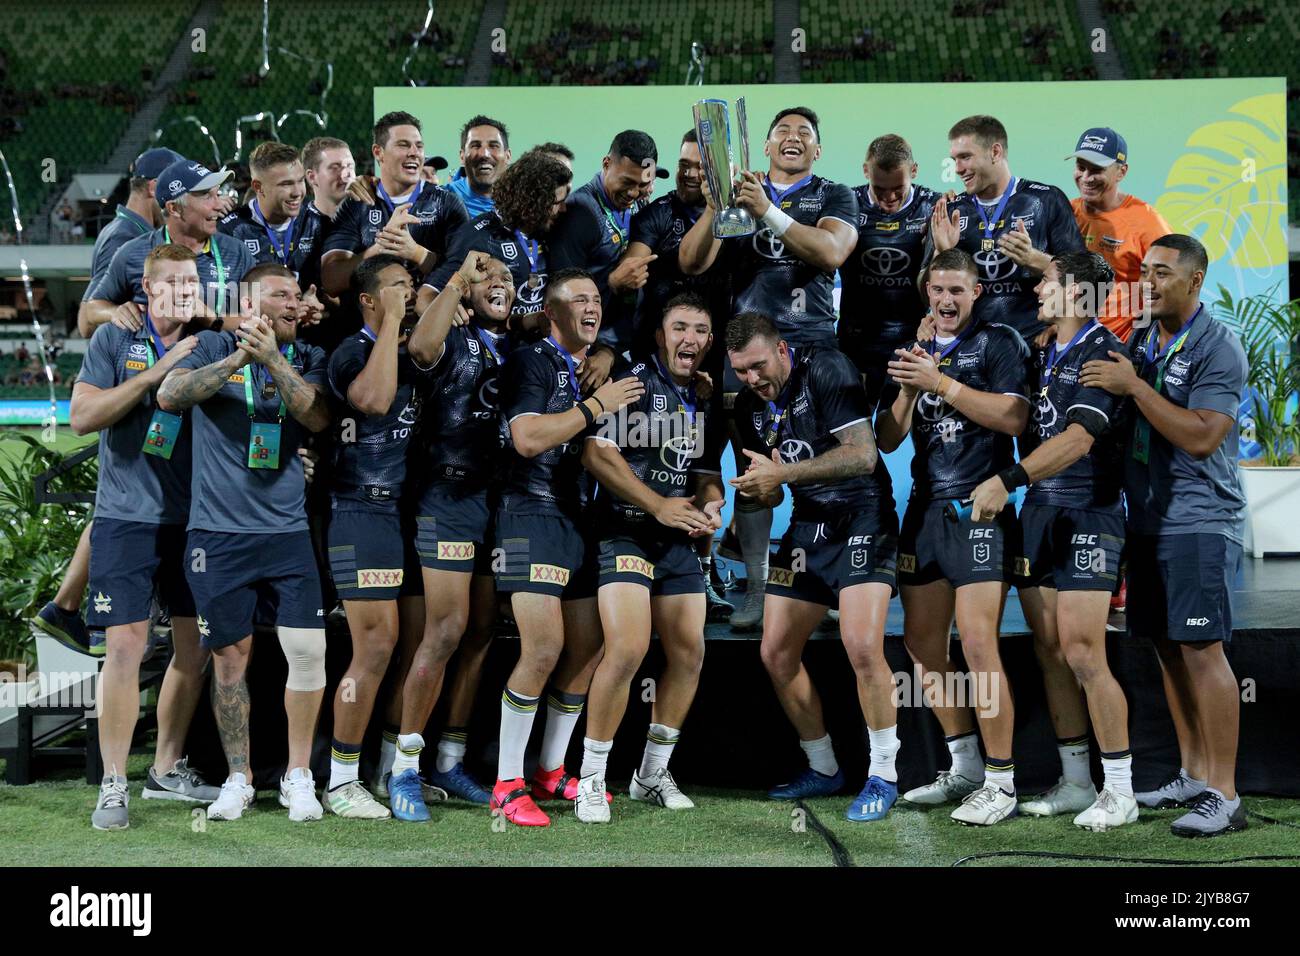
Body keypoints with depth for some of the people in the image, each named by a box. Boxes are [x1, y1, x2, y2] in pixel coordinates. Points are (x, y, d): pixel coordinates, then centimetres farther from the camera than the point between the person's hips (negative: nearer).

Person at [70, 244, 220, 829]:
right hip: (127, 518, -4)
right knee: (126, 645, -8)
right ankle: (112, 786, -1)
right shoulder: (115, 340, 1)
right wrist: (159, 370, -15)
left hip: (193, 519, 4)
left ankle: (167, 769, 23)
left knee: (195, 647, 8)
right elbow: (83, 417, -10)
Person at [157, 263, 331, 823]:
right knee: (229, 656, 4)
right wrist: (240, 357, -20)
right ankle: (238, 778, 18)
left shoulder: (307, 359, 9)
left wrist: (272, 358, -20)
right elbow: (169, 396, -13)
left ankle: (298, 775, 8)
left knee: (308, 649, -7)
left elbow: (316, 417, -10)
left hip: (287, 530, 1)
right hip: (219, 531, -1)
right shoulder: (213, 348, 4)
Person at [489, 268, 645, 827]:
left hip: (582, 518, 8)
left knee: (587, 650, 7)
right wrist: (596, 404, -16)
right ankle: (507, 785, -8)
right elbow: (528, 438, -19)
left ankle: (551, 772, 21)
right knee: (544, 646, -16)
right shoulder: (531, 363, -5)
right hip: (534, 514, -8)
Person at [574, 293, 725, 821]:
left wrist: (710, 506, -5)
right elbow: (597, 452, -17)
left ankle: (653, 772, 21)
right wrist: (659, 505, -19)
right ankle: (591, 778, -7)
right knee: (628, 648, -19)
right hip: (625, 532, -7)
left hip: (679, 540, 7)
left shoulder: (708, 400, 12)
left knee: (689, 653, 5)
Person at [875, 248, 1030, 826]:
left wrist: (941, 382, -18)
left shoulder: (998, 342, -1)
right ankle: (963, 767, 23)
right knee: (921, 642, 10)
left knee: (977, 643, -14)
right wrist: (907, 390, -8)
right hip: (924, 508, 7)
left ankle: (1000, 782, -7)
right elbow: (887, 440, 10)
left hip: (979, 510, -7)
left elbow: (1013, 417, -15)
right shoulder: (912, 353, 15)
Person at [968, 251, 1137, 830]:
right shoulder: (1041, 353, 14)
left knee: (1082, 655, -11)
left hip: (1087, 516, -8)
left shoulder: (1101, 353, -11)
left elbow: (1078, 439, -21)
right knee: (1050, 653, 8)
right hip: (1039, 514, 8)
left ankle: (1120, 792, -2)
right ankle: (1075, 783, 16)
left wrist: (1008, 479, -29)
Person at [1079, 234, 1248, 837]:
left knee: (1201, 649, -9)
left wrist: (1134, 386, -19)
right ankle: (1192, 776, 20)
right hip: (1146, 516, 8)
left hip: (1199, 520, -7)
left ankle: (1224, 795, -6)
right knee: (1167, 648, 10)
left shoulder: (1217, 347, -10)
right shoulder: (1139, 346, 13)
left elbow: (1200, 437, -19)